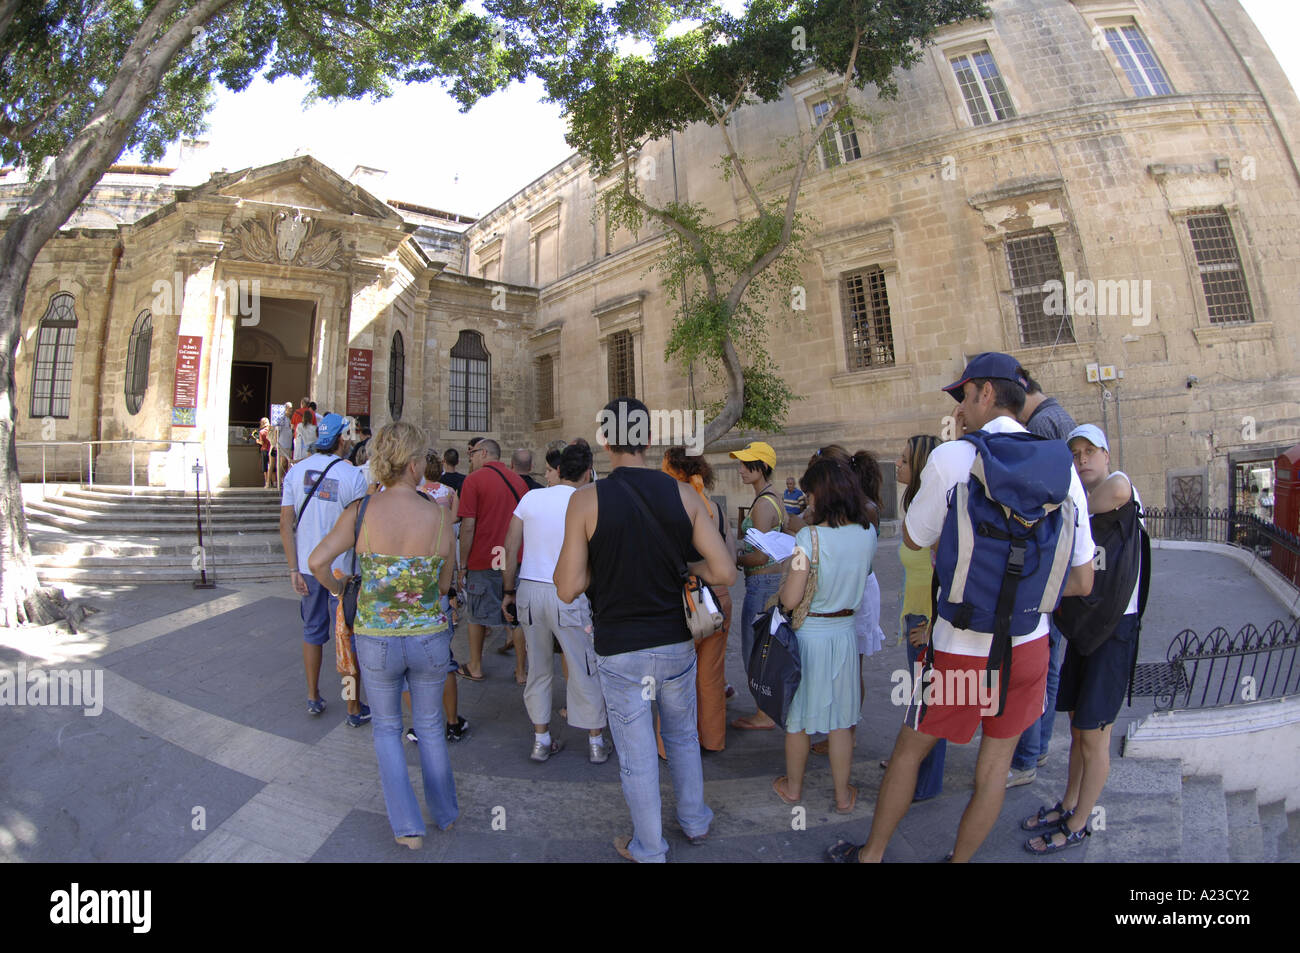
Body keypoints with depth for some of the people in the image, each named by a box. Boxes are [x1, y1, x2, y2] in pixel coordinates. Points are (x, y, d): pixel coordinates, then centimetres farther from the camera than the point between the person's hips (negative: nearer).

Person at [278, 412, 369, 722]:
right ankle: (355, 709, 17)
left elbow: (286, 524, -2)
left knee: (312, 632, 20)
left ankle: (313, 698, 34)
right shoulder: (351, 476, -15)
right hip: (342, 569, -4)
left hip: (307, 566, 4)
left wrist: (294, 569, 1)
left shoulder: (296, 470, -1)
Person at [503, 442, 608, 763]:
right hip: (568, 593, -4)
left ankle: (541, 739, 26)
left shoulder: (531, 498, 3)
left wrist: (509, 590, 12)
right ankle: (596, 741, 21)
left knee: (538, 668, 16)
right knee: (584, 669, 10)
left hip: (529, 590, 4)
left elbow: (511, 547, 4)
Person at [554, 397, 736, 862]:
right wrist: (673, 568, 5)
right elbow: (724, 571, -10)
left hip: (620, 651, -3)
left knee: (636, 754, 16)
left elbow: (567, 589, -14)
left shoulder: (586, 499, -15)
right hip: (676, 642, 3)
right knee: (683, 736, 27)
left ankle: (649, 849, 36)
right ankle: (695, 820, 46)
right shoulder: (682, 494, -7)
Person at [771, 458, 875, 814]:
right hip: (846, 631, 4)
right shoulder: (868, 533, -5)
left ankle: (793, 787, 33)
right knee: (840, 719, 17)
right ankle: (843, 795, 30)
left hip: (808, 634, -4)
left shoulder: (809, 537, -21)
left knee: (798, 716, 15)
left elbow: (790, 600, -19)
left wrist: (787, 575, -1)